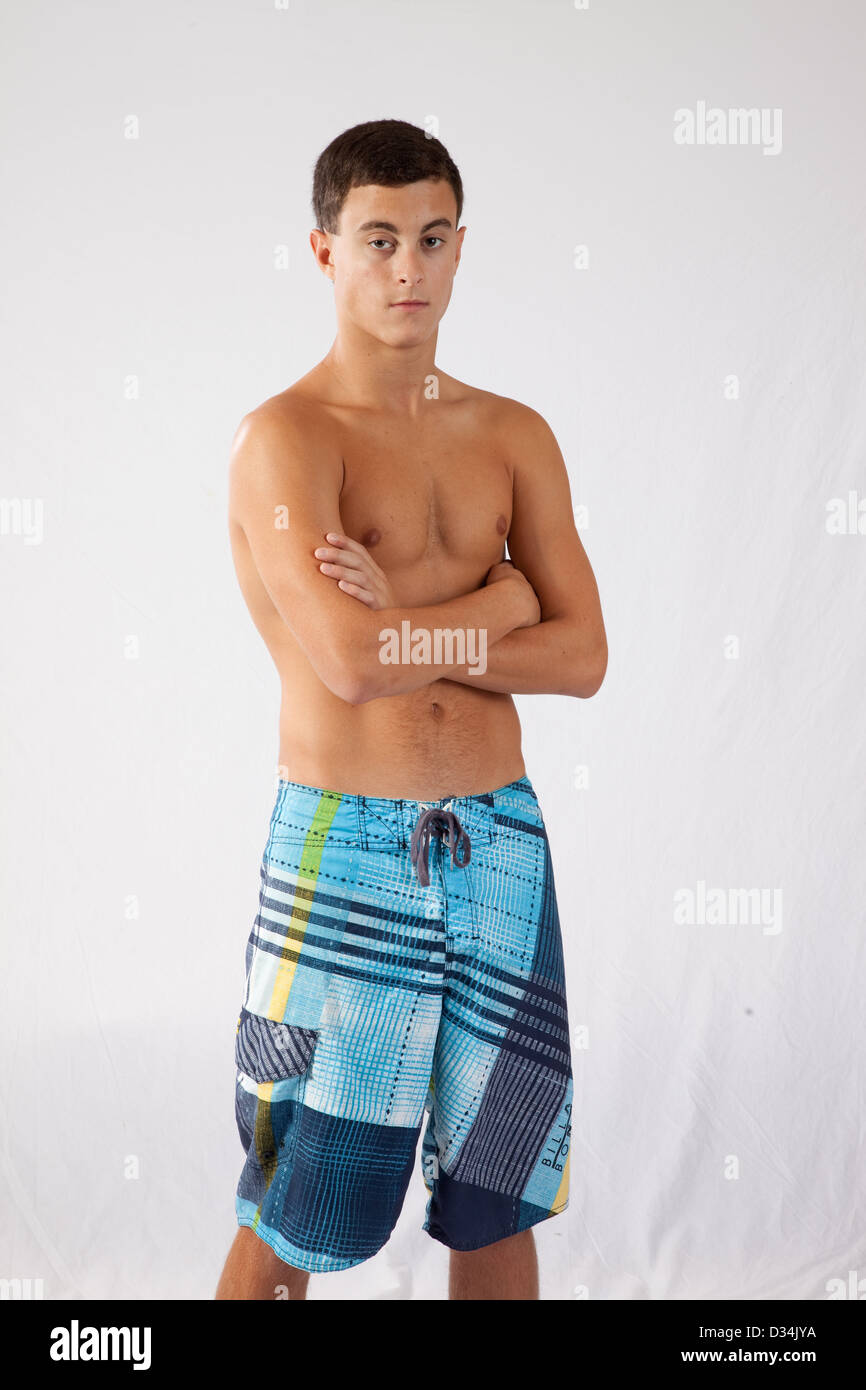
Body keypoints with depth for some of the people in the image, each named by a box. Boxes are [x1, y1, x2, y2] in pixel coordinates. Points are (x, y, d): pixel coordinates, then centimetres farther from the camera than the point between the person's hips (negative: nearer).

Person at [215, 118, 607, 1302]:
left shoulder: (515, 436, 9)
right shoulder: (284, 437, -7)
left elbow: (584, 658, -1)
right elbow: (350, 661, -22)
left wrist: (408, 621, -12)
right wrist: (499, 598, -8)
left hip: (499, 844, 5)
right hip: (344, 850, -5)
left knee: (498, 1193, 16)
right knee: (292, 1221, 7)